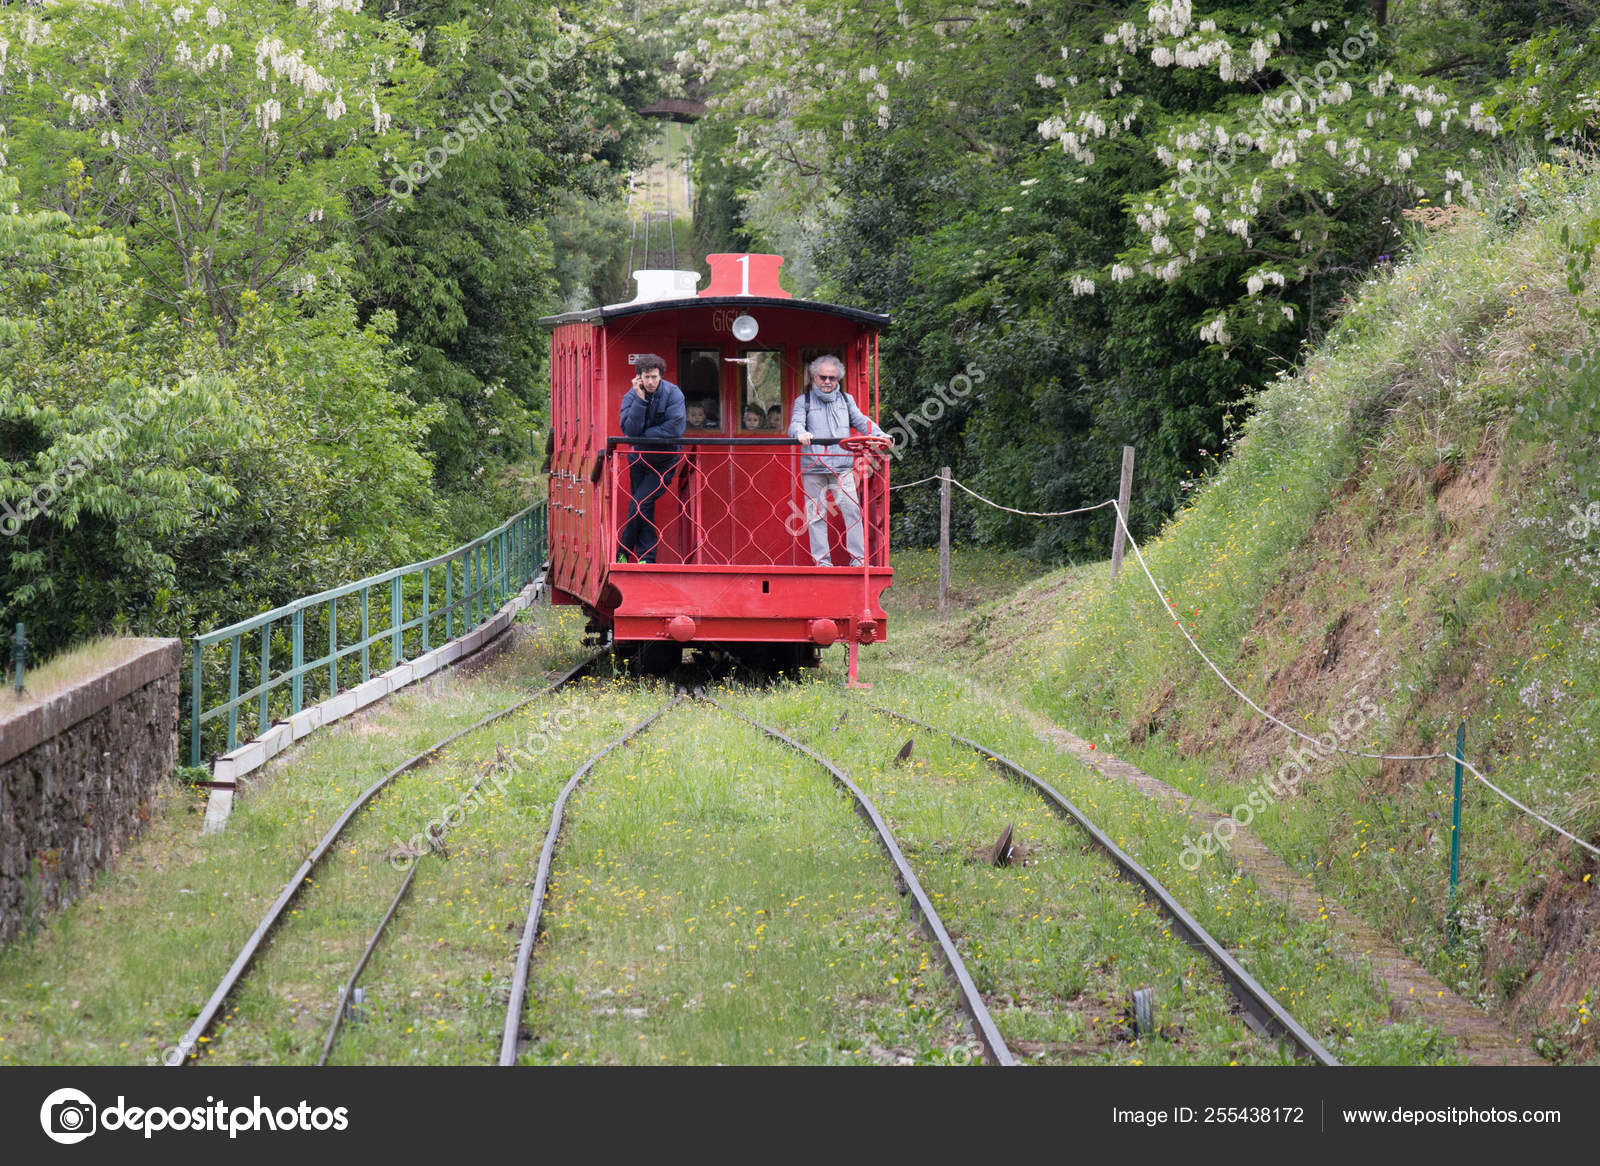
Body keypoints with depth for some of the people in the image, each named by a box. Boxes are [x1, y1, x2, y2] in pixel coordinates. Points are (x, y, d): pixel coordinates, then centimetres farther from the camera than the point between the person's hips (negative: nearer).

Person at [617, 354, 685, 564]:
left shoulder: (673, 394, -14)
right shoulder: (631, 396, -7)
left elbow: (676, 428, -23)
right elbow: (629, 430, -20)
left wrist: (644, 435, -17)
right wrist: (640, 399, -26)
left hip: (664, 461, -4)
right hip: (639, 458, 4)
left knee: (640, 504, -15)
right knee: (643, 508, 6)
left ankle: (622, 552, -4)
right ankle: (646, 557, 15)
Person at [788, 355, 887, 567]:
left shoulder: (846, 399, 18)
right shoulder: (803, 401, 10)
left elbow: (860, 420, 10)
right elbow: (795, 424, -3)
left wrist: (878, 434, -9)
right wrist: (800, 433, -27)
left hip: (842, 466, 1)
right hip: (813, 467, -1)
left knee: (852, 509, -8)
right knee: (816, 513, 0)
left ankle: (857, 558, -4)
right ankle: (822, 560, 5)